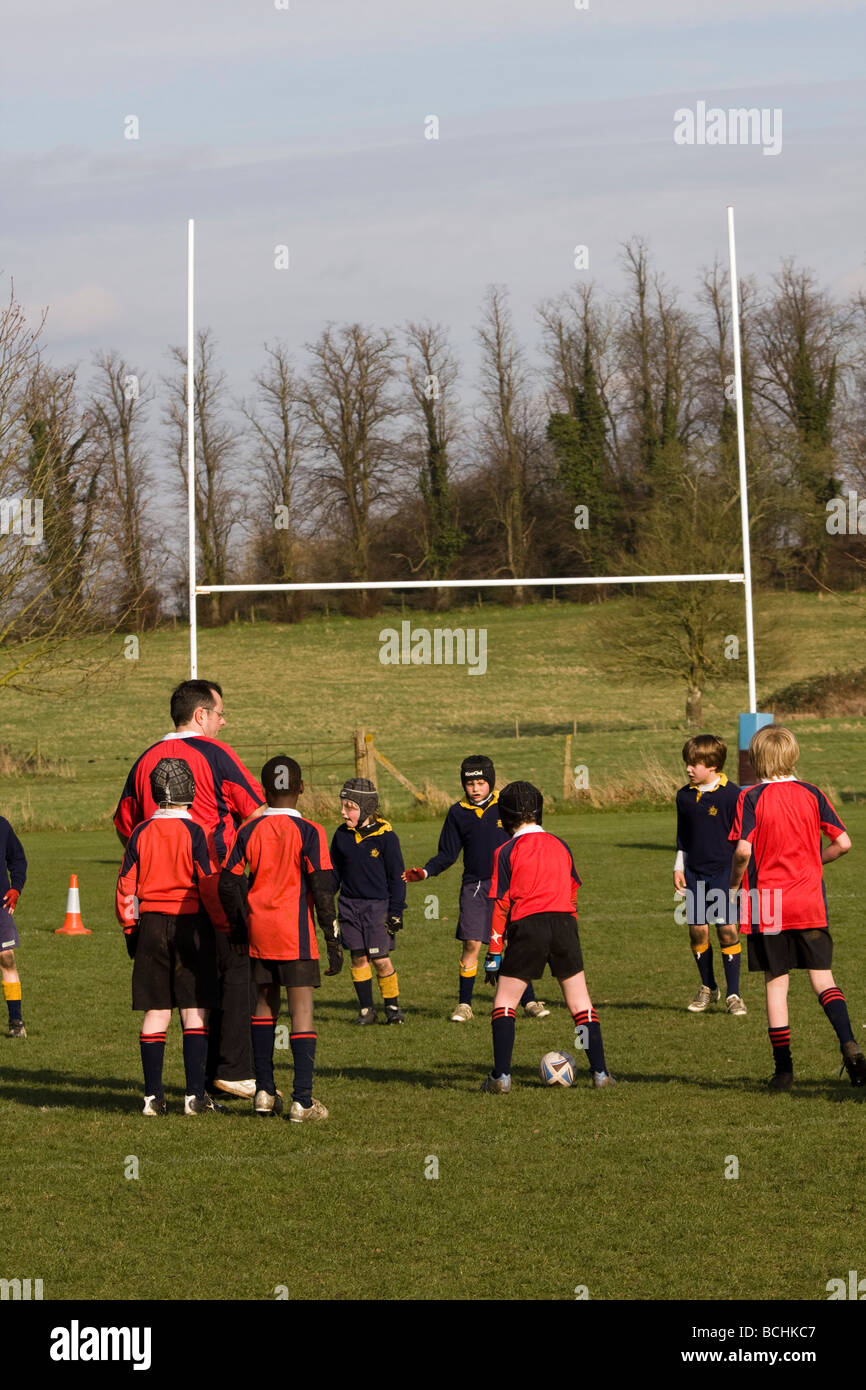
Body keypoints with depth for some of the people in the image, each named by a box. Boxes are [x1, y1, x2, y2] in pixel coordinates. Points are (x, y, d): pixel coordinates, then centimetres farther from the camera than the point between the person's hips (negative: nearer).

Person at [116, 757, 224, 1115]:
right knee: (195, 1012, 0)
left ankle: (152, 1096, 7)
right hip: (191, 925, -3)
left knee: (155, 1013, 7)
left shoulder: (141, 833, 3)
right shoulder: (195, 833, -7)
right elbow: (210, 885, -9)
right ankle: (195, 1095, -3)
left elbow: (126, 886, 6)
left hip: (151, 925, 3)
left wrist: (131, 929, 17)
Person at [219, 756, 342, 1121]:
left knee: (265, 1005, 17)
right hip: (296, 933, -4)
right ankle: (302, 1101, -6)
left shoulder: (249, 831, 2)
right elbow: (322, 891, -10)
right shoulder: (308, 832, -8)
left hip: (258, 929, 4)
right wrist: (333, 942, -5)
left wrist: (240, 927, 12)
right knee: (302, 1008, -2)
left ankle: (264, 1092, 20)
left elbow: (227, 883, 0)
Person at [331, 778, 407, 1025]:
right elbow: (333, 872, 14)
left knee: (381, 960, -5)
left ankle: (392, 1006, 11)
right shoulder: (342, 835, 3)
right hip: (349, 905, 4)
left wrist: (396, 911, -5)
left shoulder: (384, 836, -9)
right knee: (358, 958, 4)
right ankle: (366, 1009, 13)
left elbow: (396, 876, -3)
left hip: (377, 905, -4)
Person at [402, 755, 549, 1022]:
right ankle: (464, 1005, 5)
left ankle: (529, 1001, 9)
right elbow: (447, 854, 10)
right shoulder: (458, 813, 5)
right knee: (471, 944, -6)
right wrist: (425, 872, -6)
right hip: (474, 887, 1)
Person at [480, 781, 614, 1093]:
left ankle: (501, 1076, -1)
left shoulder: (507, 852, 1)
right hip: (565, 922, 3)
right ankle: (600, 1072, 9)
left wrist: (494, 952, 2)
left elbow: (500, 904, -1)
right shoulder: (560, 846, 14)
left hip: (527, 927, -3)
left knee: (504, 1002, 7)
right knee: (580, 1002, 12)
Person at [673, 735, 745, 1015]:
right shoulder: (685, 796, 7)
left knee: (728, 930, -7)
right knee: (697, 930, 3)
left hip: (724, 872, -4)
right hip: (695, 873, 4)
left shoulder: (731, 794, -9)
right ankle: (707, 987, 21)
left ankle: (733, 994, 1)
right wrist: (679, 867, 12)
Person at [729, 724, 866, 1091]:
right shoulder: (812, 795, 2)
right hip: (810, 902, 2)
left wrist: (734, 885, -1)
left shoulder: (751, 798, -7)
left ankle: (783, 1068, 6)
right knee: (822, 976, 8)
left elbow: (743, 850, -18)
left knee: (775, 984, 5)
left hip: (767, 905, -2)